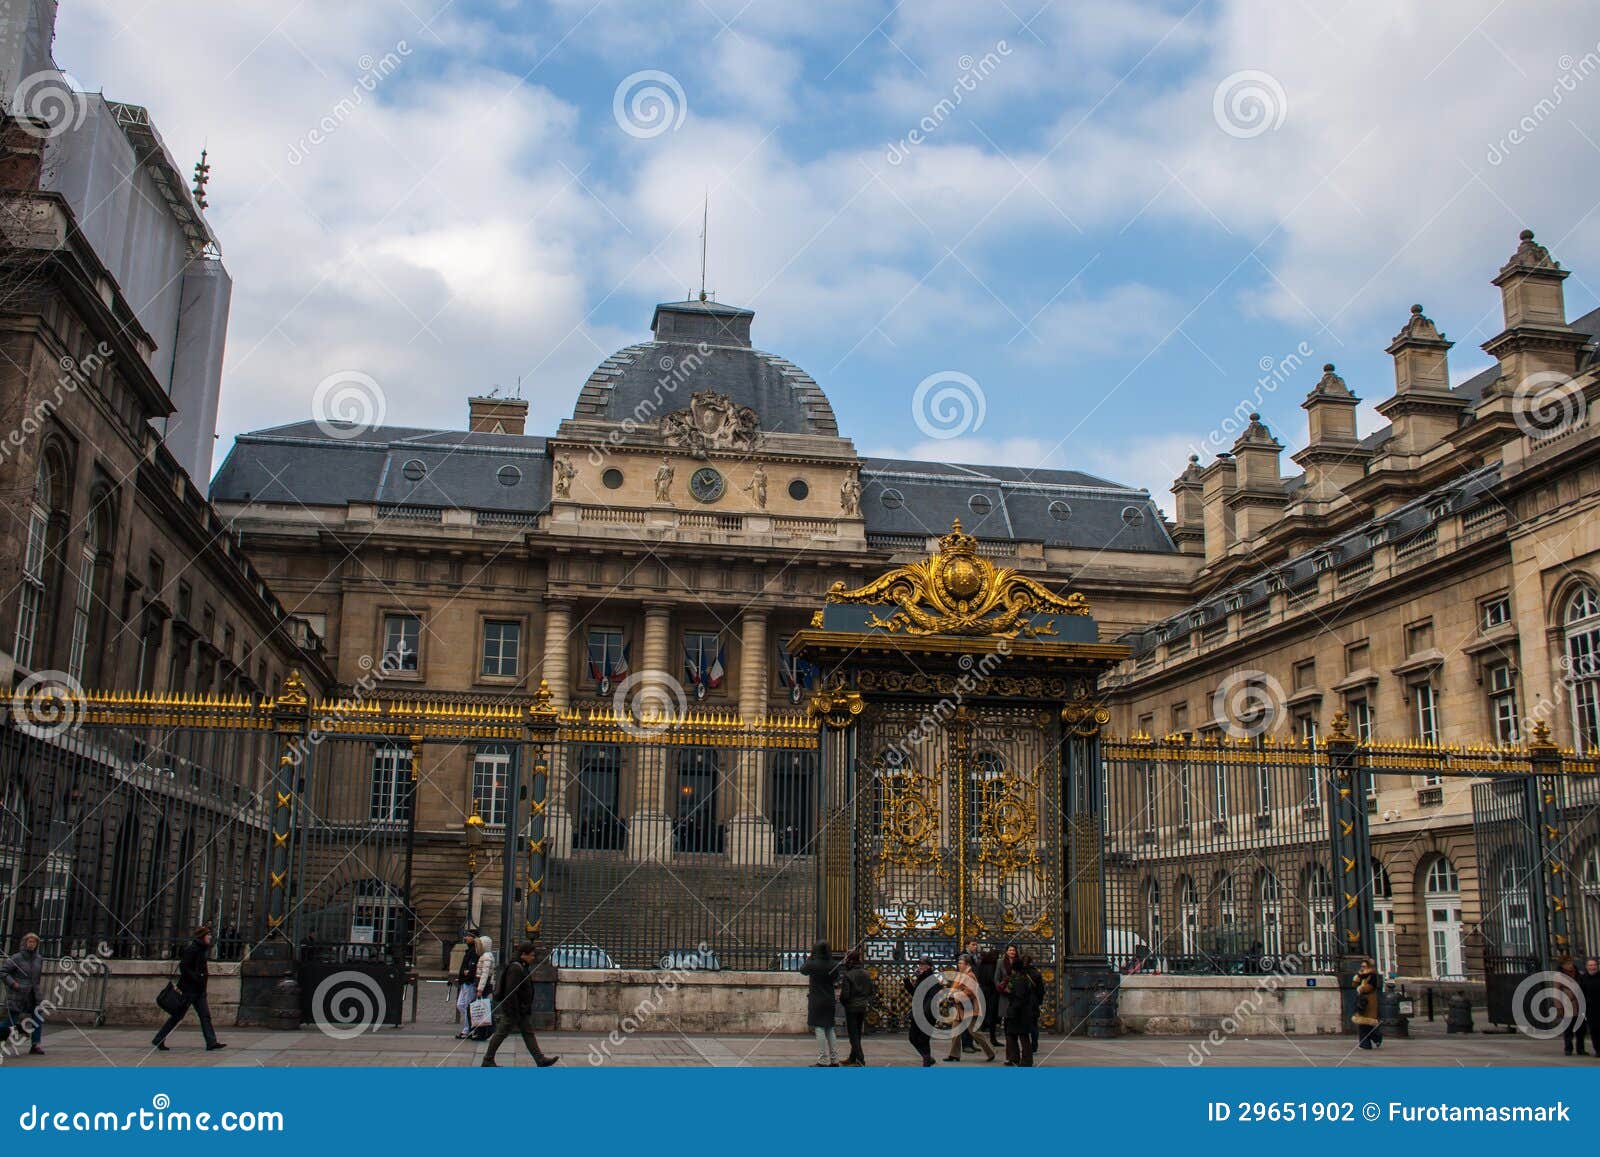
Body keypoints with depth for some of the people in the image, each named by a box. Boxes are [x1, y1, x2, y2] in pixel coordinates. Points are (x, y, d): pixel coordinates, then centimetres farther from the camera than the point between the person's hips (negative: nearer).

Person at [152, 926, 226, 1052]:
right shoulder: (193, 949, -14)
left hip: (199, 990, 9)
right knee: (177, 1016, 1)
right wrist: (196, 978, -23)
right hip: (188, 989, -9)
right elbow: (183, 966, -21)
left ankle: (211, 1042, -5)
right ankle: (159, 1040, 13)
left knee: (205, 1016, 0)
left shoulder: (202, 949, 13)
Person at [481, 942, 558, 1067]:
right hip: (512, 1009, -10)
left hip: (523, 1010, 10)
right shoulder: (515, 968, -21)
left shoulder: (524, 967, 11)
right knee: (501, 1033, 1)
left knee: (528, 1033, 6)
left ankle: (540, 1060, 4)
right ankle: (488, 1060, 12)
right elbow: (511, 992, -24)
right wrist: (514, 1013, -23)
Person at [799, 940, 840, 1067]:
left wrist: (808, 959, 23)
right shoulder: (831, 965, 0)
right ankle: (834, 1060, 15)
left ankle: (823, 1061, -6)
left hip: (817, 1001, -6)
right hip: (830, 1000, 6)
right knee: (830, 1030, 13)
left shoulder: (813, 965, -14)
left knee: (819, 1029, -4)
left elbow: (802, 969, 5)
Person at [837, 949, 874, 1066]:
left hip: (851, 1007, -6)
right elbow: (873, 990, 5)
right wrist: (868, 1002, 10)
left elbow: (844, 994, -16)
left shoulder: (847, 975, -15)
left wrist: (842, 1002, 3)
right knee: (857, 1034, 16)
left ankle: (860, 1060, -9)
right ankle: (852, 1058, 25)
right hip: (863, 1007, 6)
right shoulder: (867, 974, 3)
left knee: (853, 1035, -1)